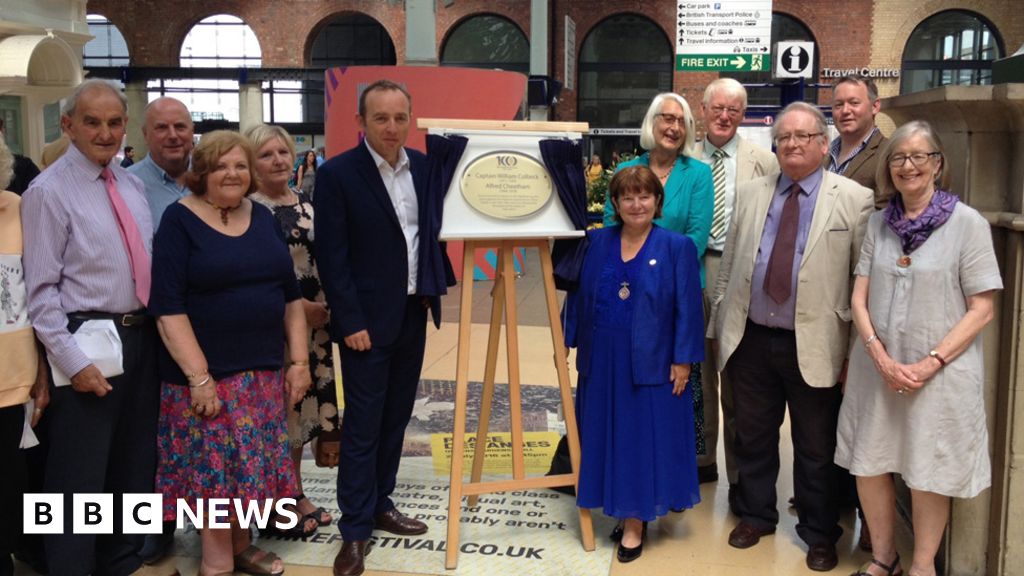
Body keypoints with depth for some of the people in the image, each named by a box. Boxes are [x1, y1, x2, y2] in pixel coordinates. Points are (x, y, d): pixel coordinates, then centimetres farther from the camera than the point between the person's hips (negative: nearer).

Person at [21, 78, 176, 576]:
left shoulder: (131, 185, 10)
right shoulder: (49, 191, -11)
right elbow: (41, 291, -14)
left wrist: (157, 327, 8)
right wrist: (73, 362, -19)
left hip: (142, 337, 7)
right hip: (89, 342, -7)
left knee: (134, 460, 17)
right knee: (80, 471, 1)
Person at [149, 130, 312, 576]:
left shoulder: (263, 218, 8)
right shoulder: (179, 221, -8)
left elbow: (290, 295, 11)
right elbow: (167, 307, -14)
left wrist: (299, 360, 5)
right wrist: (199, 377, -19)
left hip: (264, 370, 5)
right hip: (207, 373, -5)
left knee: (251, 464, 11)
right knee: (213, 468, 2)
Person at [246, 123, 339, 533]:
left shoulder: (306, 204, 11)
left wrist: (325, 306, 3)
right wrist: (294, 305, -16)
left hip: (314, 320, 6)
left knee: (302, 403, 13)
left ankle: (296, 492, 26)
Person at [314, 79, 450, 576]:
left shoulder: (422, 166, 5)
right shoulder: (337, 174, -11)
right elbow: (331, 256, -13)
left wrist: (435, 287, 6)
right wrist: (351, 321, -16)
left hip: (412, 313, 6)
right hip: (367, 319, -5)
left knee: (395, 418, 14)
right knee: (362, 426, 0)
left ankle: (380, 505, 29)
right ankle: (355, 530, 11)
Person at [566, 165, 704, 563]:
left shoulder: (677, 247, -4)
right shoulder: (596, 242, 5)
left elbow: (687, 308, -5)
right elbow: (578, 295, 8)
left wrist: (683, 359, -9)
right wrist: (567, 342, 7)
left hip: (652, 363, -3)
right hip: (602, 361, 4)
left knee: (643, 437, 4)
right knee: (607, 437, 11)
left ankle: (635, 525, 16)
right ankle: (624, 511, 27)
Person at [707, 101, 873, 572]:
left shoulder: (855, 199, -4)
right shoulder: (749, 194, 8)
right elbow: (729, 264, 11)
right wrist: (721, 323, 9)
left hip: (814, 346, -3)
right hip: (752, 339, 3)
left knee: (816, 448, 11)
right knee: (752, 437, 16)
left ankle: (819, 534, 29)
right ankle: (755, 516, 36)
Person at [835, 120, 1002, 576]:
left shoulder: (968, 223, -8)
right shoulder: (878, 223, 4)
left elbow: (981, 309, -8)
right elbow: (859, 299, 4)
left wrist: (931, 364, -16)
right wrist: (881, 358, -10)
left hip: (940, 372, -4)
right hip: (877, 367, 4)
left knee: (928, 475, 9)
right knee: (868, 465, 11)